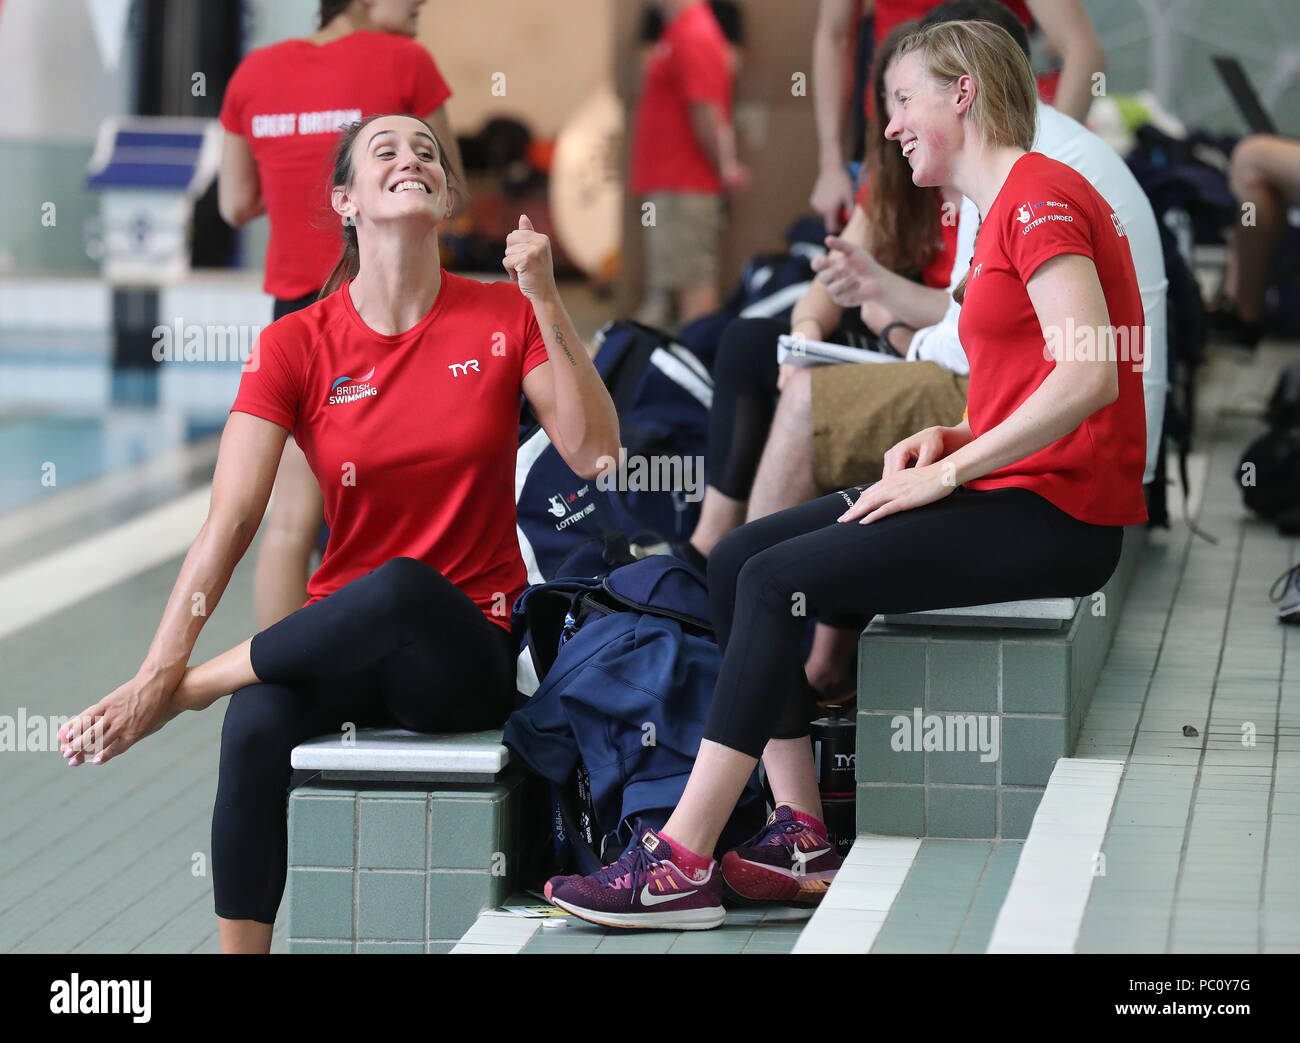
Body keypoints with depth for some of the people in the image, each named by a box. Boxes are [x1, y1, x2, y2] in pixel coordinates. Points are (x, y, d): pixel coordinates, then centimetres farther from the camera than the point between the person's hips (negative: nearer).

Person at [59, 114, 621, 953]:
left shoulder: (503, 320, 3)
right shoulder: (297, 346, 1)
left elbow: (596, 458, -8)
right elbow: (230, 520, -7)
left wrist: (546, 301, -14)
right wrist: (156, 667, -17)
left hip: (469, 654, -1)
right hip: (346, 646, 1)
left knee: (400, 588, -37)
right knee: (258, 723, -33)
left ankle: (186, 695, -15)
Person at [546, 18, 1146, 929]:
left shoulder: (1039, 195, -12)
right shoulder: (1012, 205, 20)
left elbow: (1088, 377, -23)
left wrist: (948, 471, -19)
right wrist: (950, 439, 3)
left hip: (1055, 515, -10)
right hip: (1011, 491, 10)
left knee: (776, 582, -17)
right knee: (738, 561, 2)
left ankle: (680, 868, -15)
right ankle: (803, 842, -5)